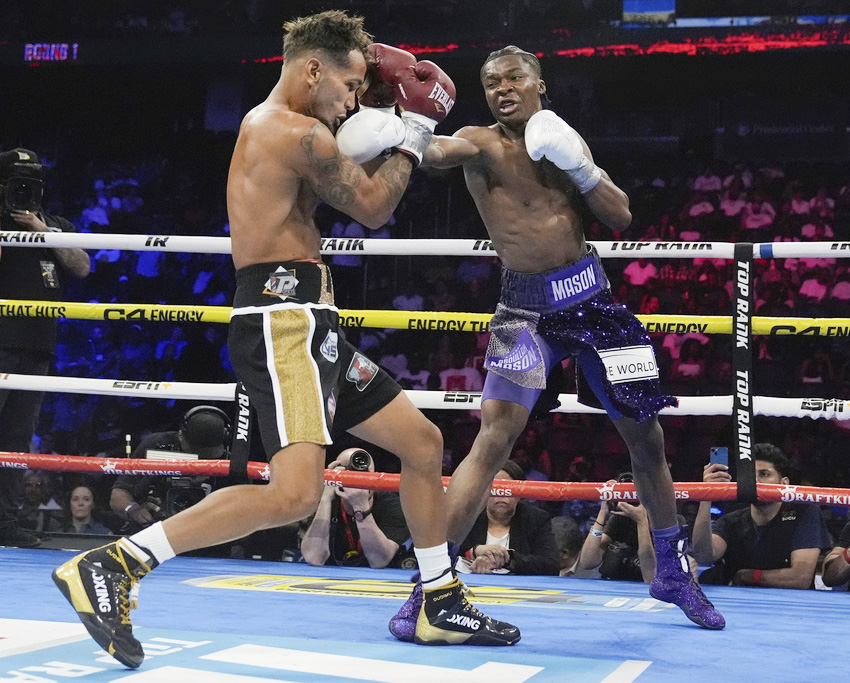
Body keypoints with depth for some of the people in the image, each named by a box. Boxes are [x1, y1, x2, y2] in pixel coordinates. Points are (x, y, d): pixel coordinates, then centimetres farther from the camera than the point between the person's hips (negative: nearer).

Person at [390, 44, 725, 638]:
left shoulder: (567, 140, 7)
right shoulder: (483, 142, -6)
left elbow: (621, 217, 4)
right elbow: (443, 152, -30)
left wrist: (578, 167, -12)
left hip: (590, 295, 4)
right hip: (527, 306, -4)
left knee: (647, 436, 11)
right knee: (494, 439, -19)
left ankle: (673, 572, 31)